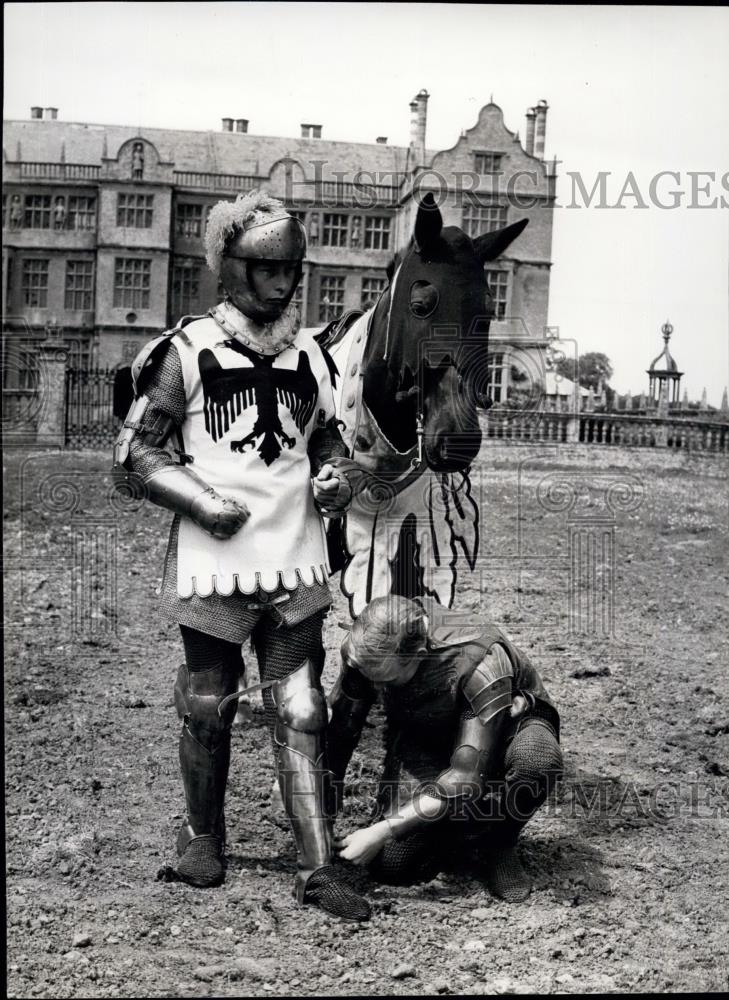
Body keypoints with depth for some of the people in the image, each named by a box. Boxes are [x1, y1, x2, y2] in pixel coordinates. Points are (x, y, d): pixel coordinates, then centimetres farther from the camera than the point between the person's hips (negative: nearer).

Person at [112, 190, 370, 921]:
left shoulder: (309, 355, 9)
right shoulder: (189, 351, -4)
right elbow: (133, 455, -4)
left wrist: (333, 479, 0)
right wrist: (201, 501, -17)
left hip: (295, 563, 3)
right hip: (212, 563, -3)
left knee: (300, 713, 1)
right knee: (208, 709, 10)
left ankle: (318, 866, 4)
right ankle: (201, 835, 31)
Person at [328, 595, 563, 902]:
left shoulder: (481, 663, -39)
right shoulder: (364, 649, -25)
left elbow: (468, 778, -36)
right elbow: (341, 727, -8)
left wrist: (382, 831, -35)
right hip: (425, 745, 3)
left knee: (536, 758, -40)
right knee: (391, 866, -17)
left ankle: (496, 844, -10)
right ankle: (457, 830, 15)